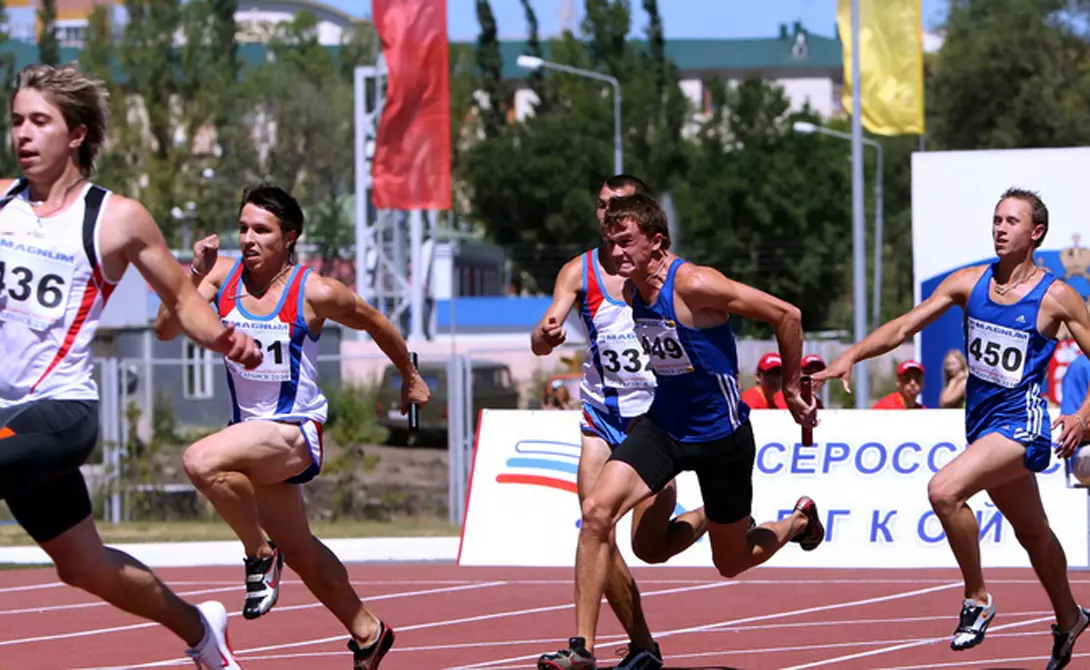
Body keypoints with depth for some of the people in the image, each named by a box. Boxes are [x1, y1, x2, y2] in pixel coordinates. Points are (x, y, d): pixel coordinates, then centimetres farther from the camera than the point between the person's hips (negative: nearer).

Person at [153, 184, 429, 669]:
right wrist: (194, 277, -24)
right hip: (251, 429, 6)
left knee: (203, 462, -32)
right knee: (301, 553, 18)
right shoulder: (225, 275, -2)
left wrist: (410, 377, 19)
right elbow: (165, 329, -10)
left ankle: (261, 556, -12)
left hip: (296, 432, -6)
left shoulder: (315, 293, -12)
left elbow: (375, 323, 6)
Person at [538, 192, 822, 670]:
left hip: (721, 433, -5)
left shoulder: (694, 285, -25)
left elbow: (786, 315, -18)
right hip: (664, 425, 5)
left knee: (731, 563, 12)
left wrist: (791, 390, -9)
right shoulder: (631, 291, -4)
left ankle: (798, 520, 45)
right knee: (597, 511, -19)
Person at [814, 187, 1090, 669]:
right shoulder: (969, 283, 3)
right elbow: (905, 326, 2)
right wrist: (851, 356, -11)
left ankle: (977, 598, -12)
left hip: (1022, 426, -6)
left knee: (945, 490, -28)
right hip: (982, 423, 6)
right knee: (1032, 533, 21)